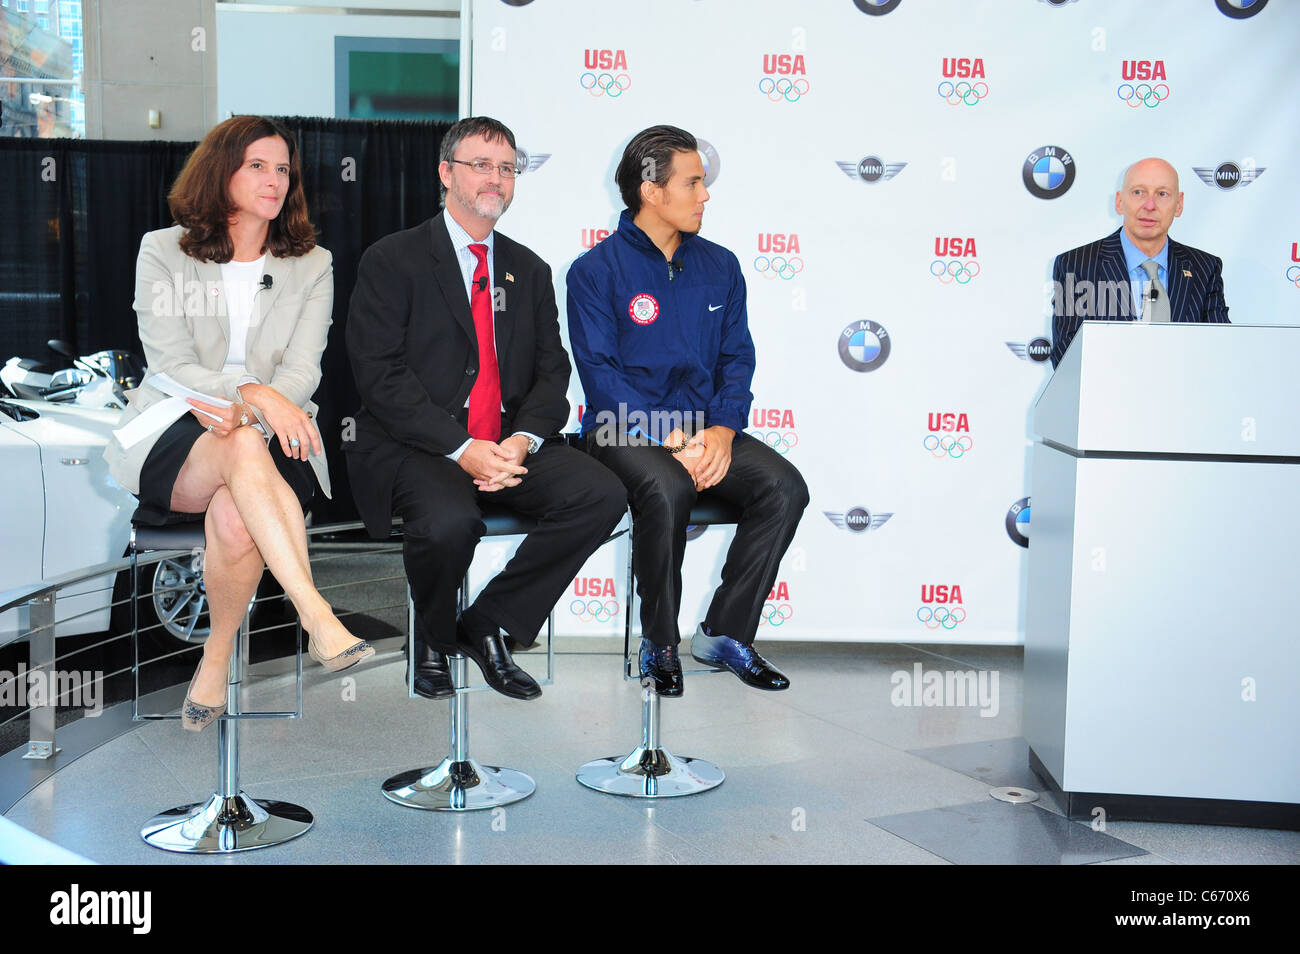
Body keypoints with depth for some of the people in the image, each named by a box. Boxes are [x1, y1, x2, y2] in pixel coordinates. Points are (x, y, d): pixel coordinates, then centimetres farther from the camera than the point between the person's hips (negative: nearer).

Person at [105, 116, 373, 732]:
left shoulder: (312, 265, 12)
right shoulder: (162, 251, 7)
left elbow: (302, 372, 1)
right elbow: (171, 364, -5)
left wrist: (236, 412, -19)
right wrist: (254, 394, -24)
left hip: (269, 438, 1)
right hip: (170, 438, -1)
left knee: (234, 517, -35)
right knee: (244, 448, -38)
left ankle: (218, 654, -13)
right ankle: (317, 617, -45)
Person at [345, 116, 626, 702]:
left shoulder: (529, 272, 18)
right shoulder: (392, 261, 2)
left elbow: (551, 371, 11)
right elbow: (380, 375, -8)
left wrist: (522, 440, -11)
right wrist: (462, 449, -19)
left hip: (511, 445, 5)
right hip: (415, 446, -4)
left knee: (603, 495, -21)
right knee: (449, 520, -36)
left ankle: (488, 625, -4)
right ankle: (433, 638, 0)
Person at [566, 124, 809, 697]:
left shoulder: (719, 266, 13)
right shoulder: (597, 270, -2)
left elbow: (737, 358, 9)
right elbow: (600, 372, -10)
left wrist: (722, 429, -11)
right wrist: (670, 440, -20)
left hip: (706, 428, 5)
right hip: (624, 428, -5)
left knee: (785, 487, -20)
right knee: (667, 490, -36)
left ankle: (724, 634, -7)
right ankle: (659, 644, -14)